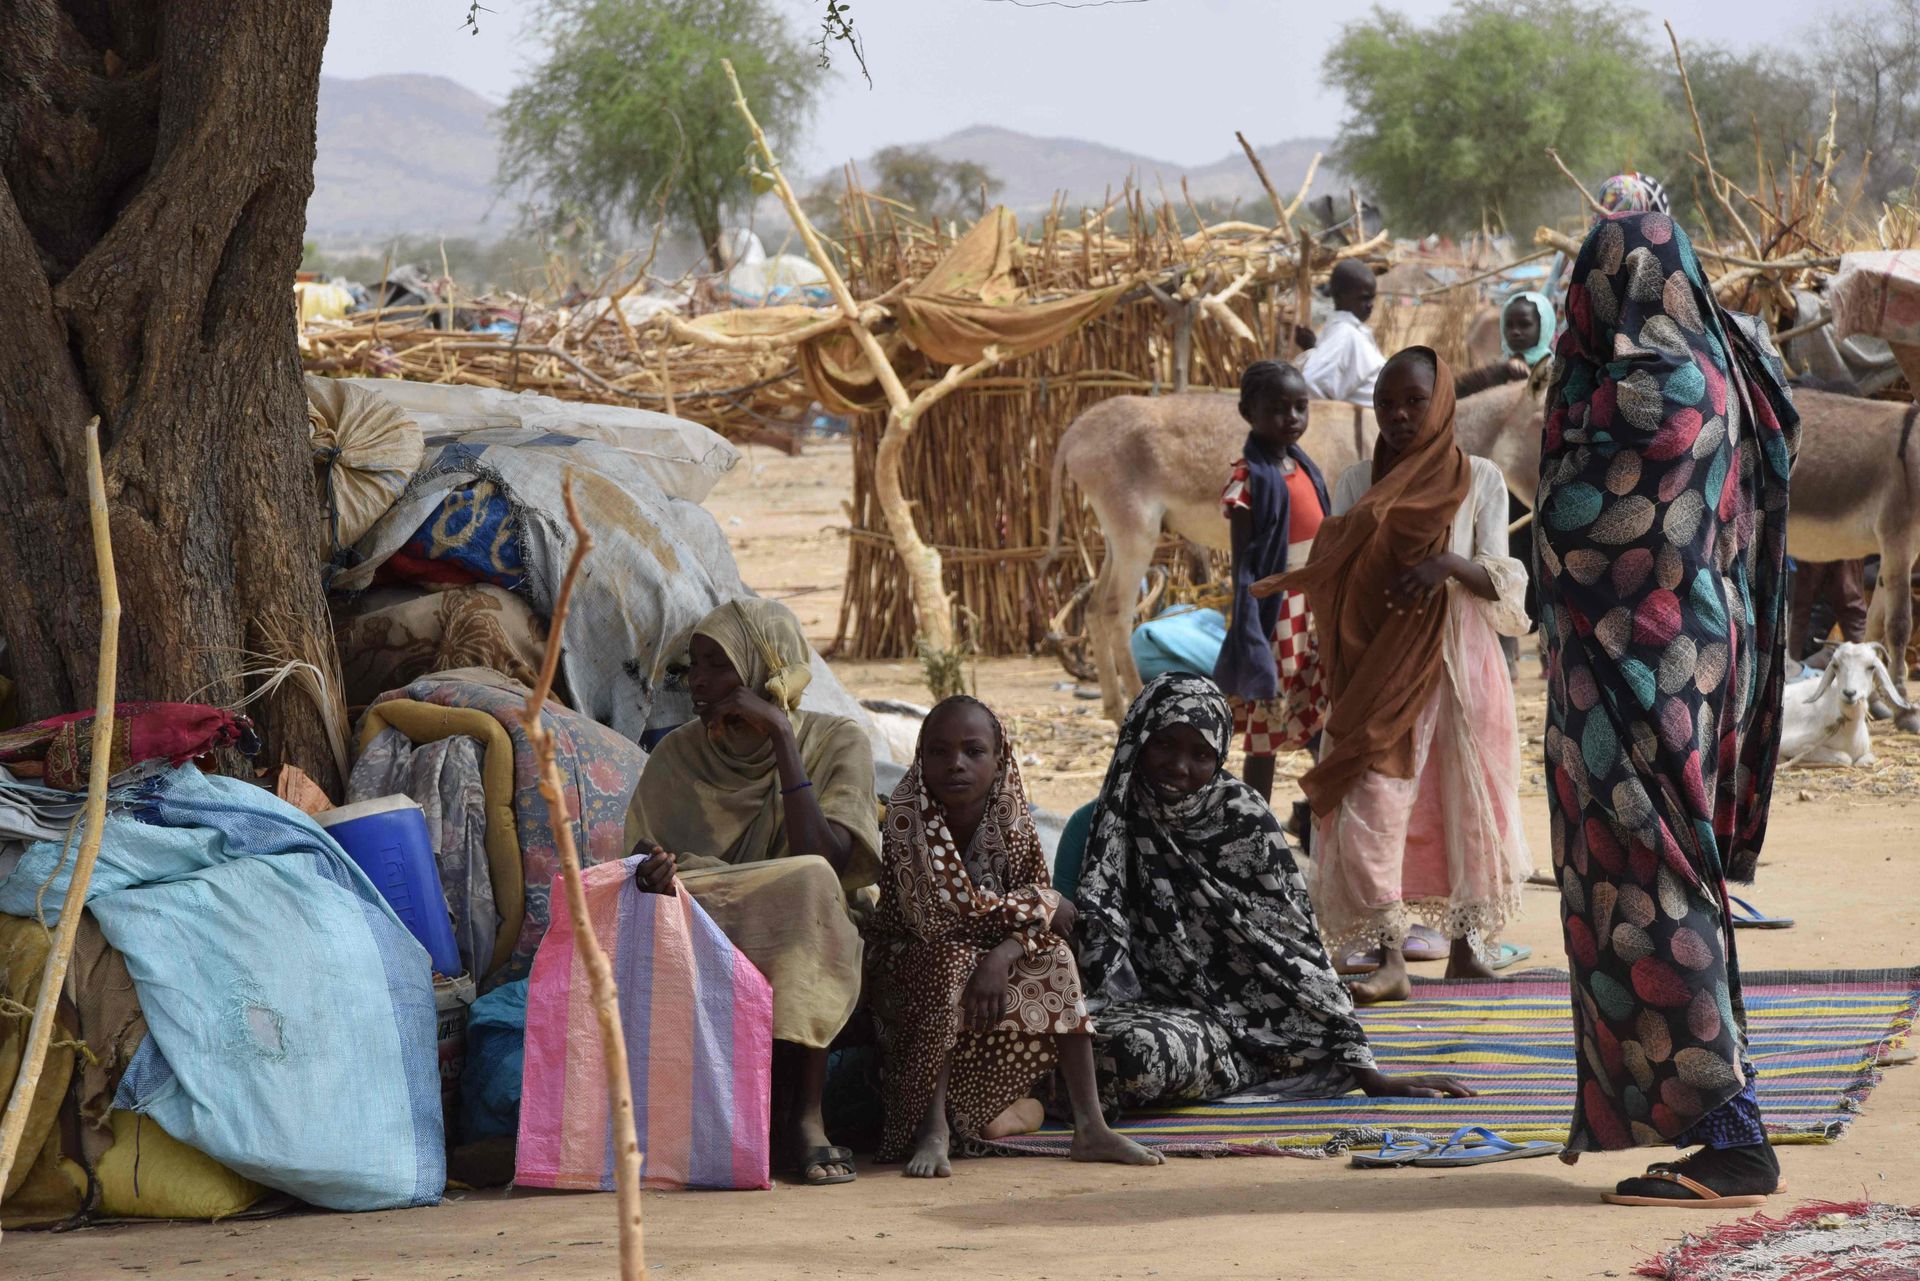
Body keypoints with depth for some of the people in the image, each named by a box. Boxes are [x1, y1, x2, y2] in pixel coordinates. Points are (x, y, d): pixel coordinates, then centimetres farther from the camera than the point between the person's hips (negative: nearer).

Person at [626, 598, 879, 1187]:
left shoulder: (837, 742, 2)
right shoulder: (677, 755, 11)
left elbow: (825, 859, -15)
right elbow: (641, 849, 0)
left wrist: (782, 736, -14)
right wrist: (652, 868, -26)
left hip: (800, 947, -2)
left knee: (811, 882, -35)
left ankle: (805, 1114, -32)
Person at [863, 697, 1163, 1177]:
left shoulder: (1010, 816, -9)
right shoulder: (908, 813, -24)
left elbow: (1039, 893, -12)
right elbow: (941, 910, -31)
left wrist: (1002, 957, -34)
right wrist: (1042, 905, -20)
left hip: (987, 951, 5)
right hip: (908, 962, -5)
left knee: (1053, 957, -16)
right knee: (951, 964, -34)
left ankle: (1090, 1124, -17)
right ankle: (933, 1126, -31)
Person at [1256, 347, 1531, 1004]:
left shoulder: (1480, 480, 4)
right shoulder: (1359, 483, 9)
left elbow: (1501, 579, -2)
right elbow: (1334, 576, 11)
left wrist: (1450, 564, -20)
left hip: (1459, 662, -1)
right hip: (1380, 670, 1)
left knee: (1466, 801, 4)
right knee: (1371, 803, -13)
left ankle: (1465, 945, 19)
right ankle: (1390, 961, -16)